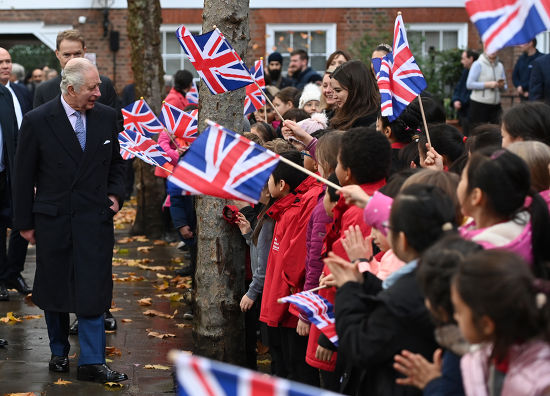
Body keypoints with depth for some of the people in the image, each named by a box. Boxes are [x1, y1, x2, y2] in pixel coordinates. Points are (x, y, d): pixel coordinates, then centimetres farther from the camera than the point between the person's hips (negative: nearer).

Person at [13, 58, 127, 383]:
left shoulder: (107, 117, 1)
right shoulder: (38, 121, -9)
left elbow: (116, 162, 16)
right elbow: (24, 176, -2)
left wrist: (115, 194, 0)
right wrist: (25, 222, 0)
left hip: (95, 219, 1)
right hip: (52, 220, -1)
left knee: (93, 291, -3)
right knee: (54, 290, 12)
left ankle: (92, 362, 1)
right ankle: (59, 352, 29)